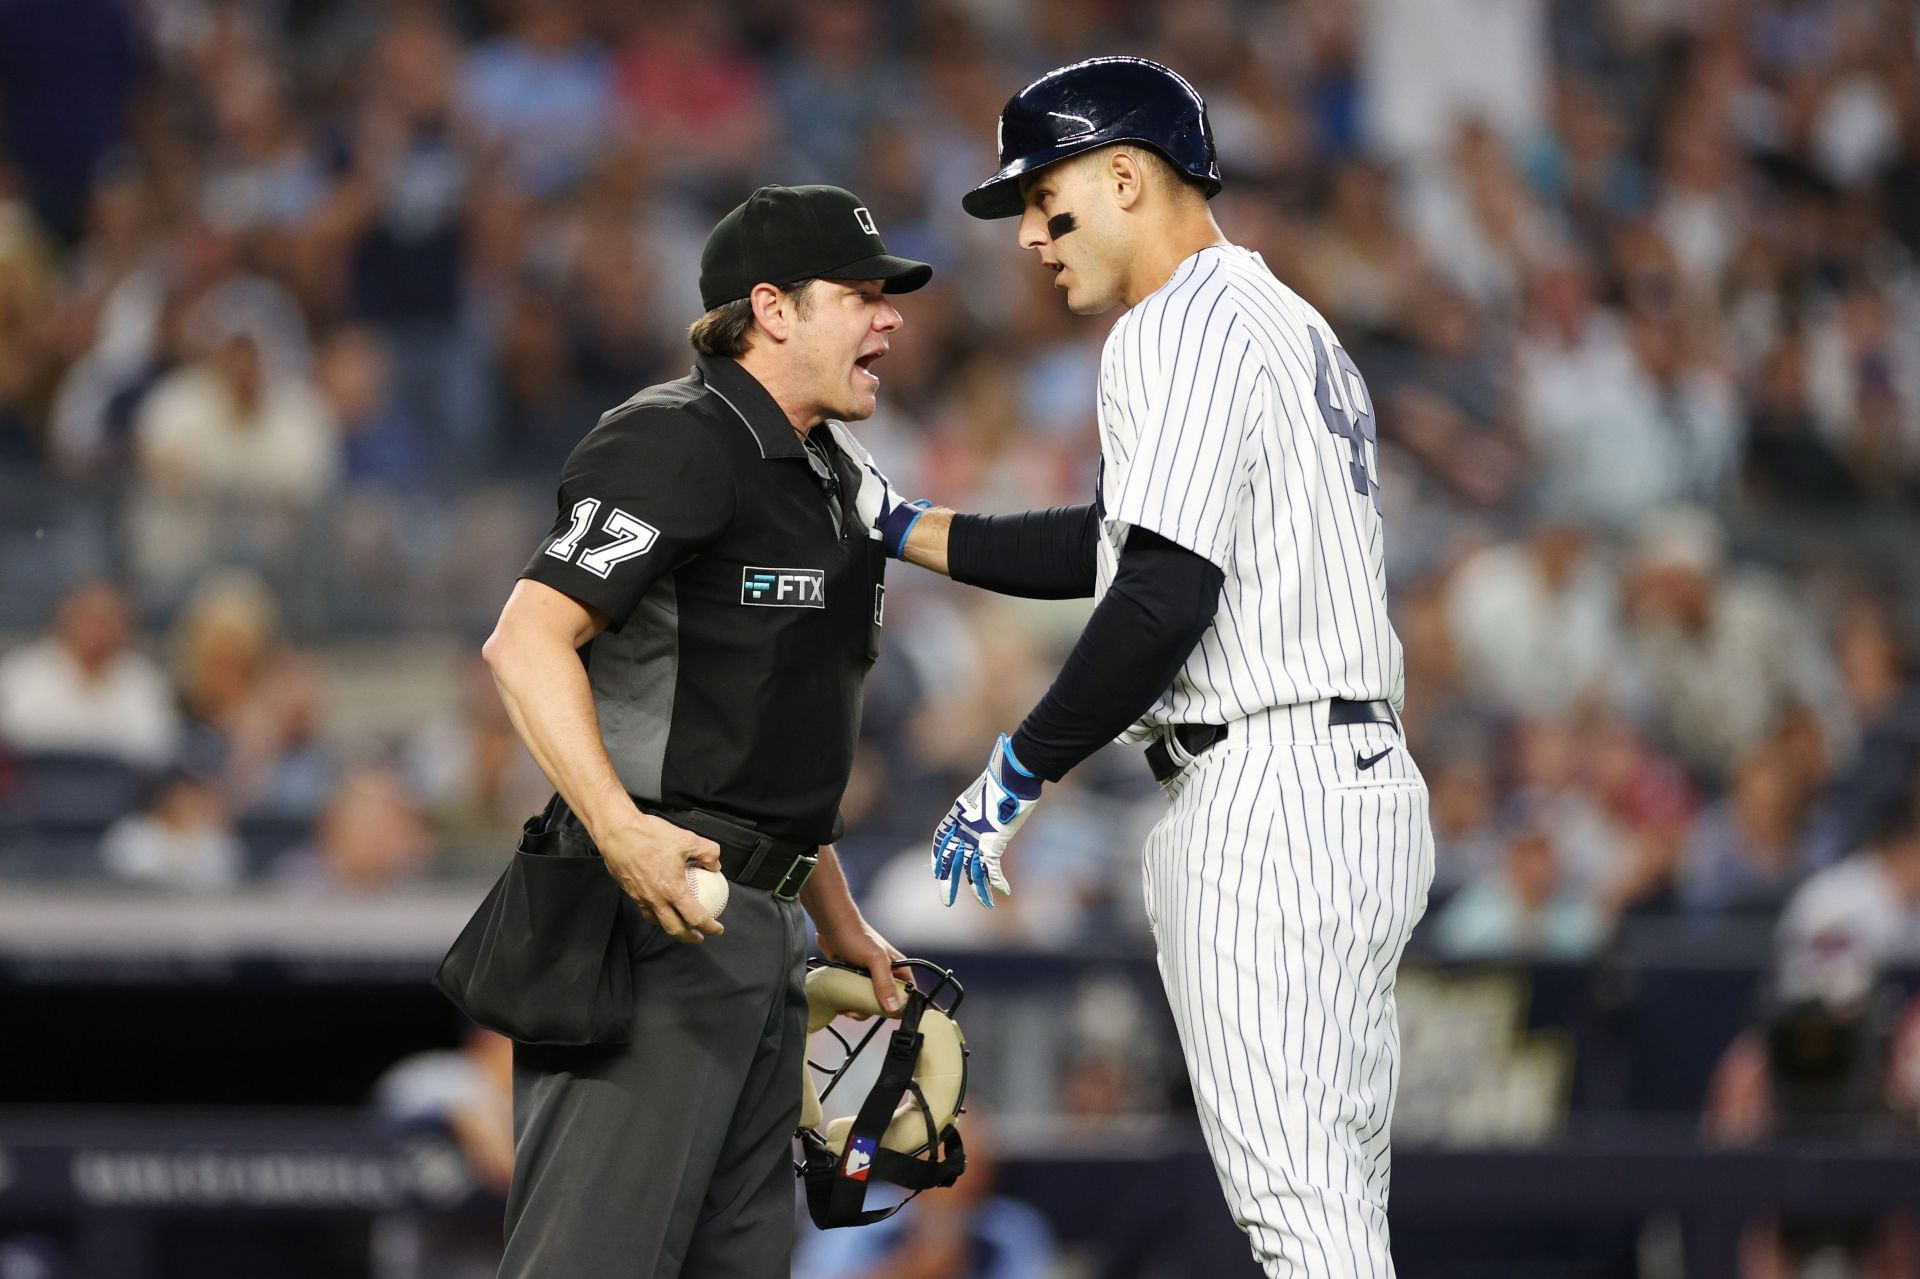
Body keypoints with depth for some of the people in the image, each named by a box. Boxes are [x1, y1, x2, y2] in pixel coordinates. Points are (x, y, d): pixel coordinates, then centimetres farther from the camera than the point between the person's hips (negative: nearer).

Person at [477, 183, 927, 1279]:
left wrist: (839, 921, 26)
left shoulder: (831, 480, 20)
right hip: (654, 910, -10)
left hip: (760, 927, 10)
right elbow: (527, 641, -21)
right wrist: (621, 831, -33)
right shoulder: (678, 445, -11)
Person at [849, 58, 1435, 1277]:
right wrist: (904, 528, 28)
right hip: (1372, 791, 10)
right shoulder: (1296, 329, 22)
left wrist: (1019, 772, -11)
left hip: (1263, 798, -10)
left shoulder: (1182, 329, -10)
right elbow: (1116, 546, 30)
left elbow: (1163, 599, -20)